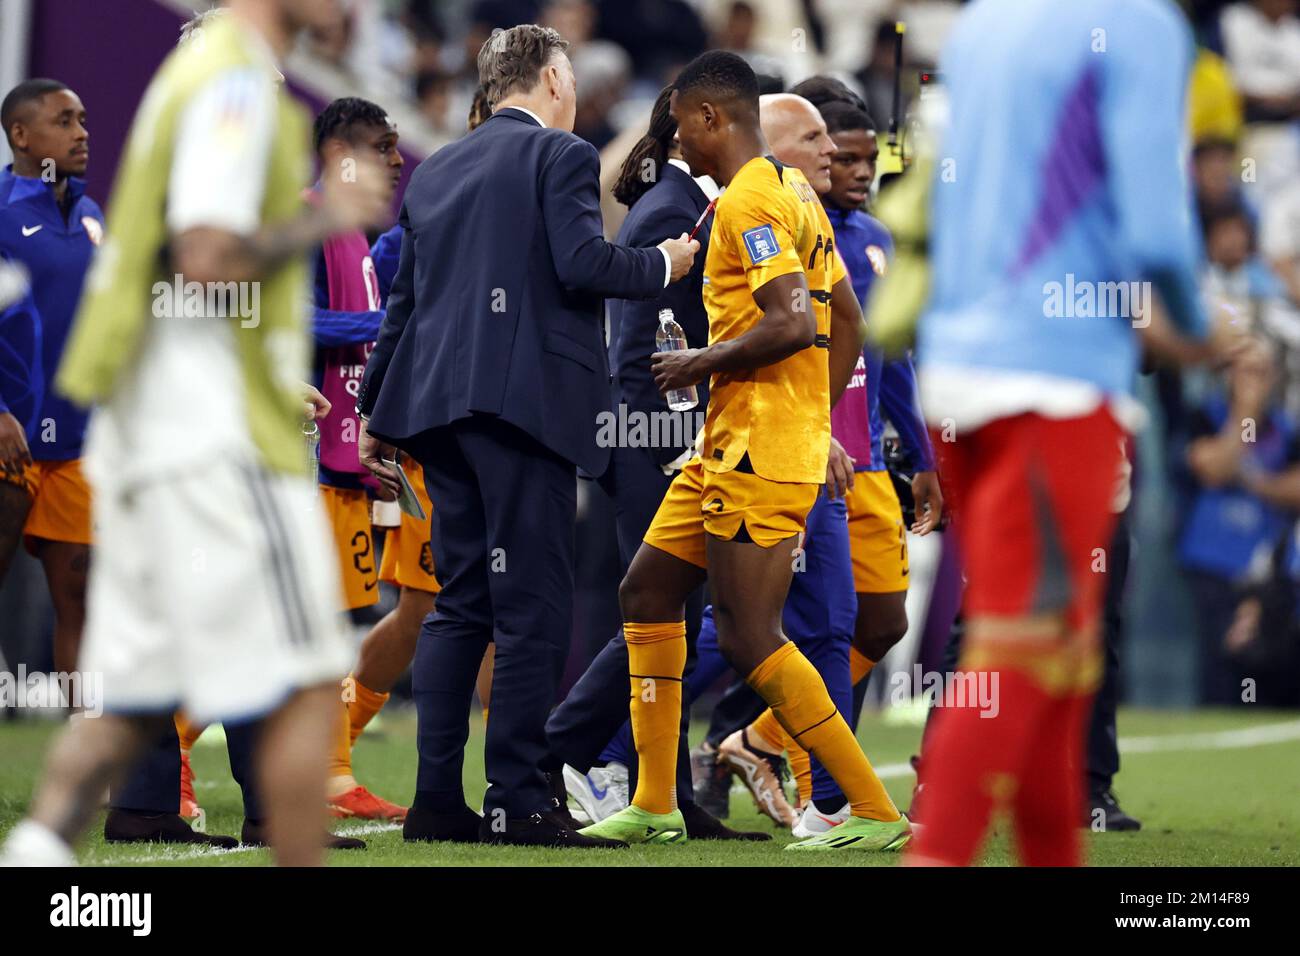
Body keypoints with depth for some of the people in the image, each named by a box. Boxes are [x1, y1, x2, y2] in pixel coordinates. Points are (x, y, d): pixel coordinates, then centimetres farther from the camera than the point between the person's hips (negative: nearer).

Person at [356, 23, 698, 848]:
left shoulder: (435, 171, 18)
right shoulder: (561, 156, -3)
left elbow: (405, 295, 20)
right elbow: (582, 262, -16)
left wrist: (377, 411, 24)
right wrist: (661, 265, 2)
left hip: (439, 404, 7)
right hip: (525, 399, -7)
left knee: (461, 603, 11)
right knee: (533, 607, -6)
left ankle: (438, 797, 7)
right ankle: (518, 801, -9)